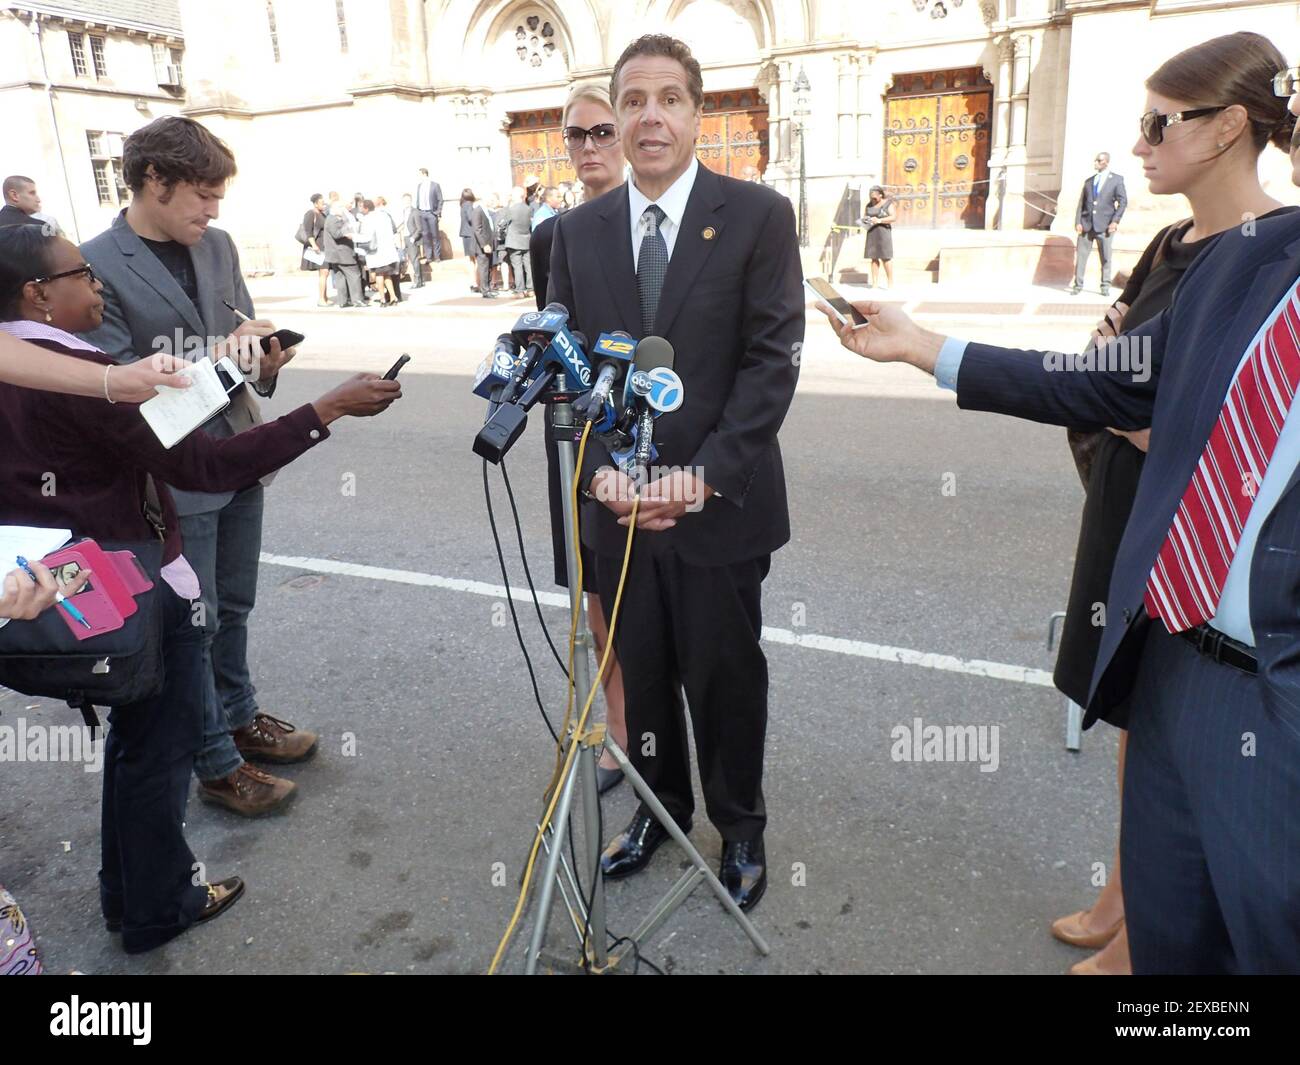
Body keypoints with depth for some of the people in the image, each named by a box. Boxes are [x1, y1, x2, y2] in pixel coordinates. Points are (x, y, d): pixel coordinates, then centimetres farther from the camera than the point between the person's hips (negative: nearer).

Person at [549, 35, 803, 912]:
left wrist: (705, 474, -17)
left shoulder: (758, 215, -4)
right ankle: (661, 805, 39)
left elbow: (773, 357, -9)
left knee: (726, 674, 10)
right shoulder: (579, 230, 7)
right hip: (618, 501, 3)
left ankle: (741, 826, 34)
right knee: (642, 669, 15)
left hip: (720, 503, -3)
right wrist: (601, 467, -9)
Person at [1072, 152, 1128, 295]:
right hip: (1086, 224, 2)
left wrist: (1115, 221, -9)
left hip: (1105, 225, -2)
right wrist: (1078, 222, -1)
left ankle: (1105, 286, 8)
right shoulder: (1089, 181, 14)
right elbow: (1081, 203, 11)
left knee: (1106, 257, 2)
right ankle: (1078, 285, 4)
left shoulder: (1116, 180, 6)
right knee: (1081, 255, -2)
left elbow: (1123, 201, 1)